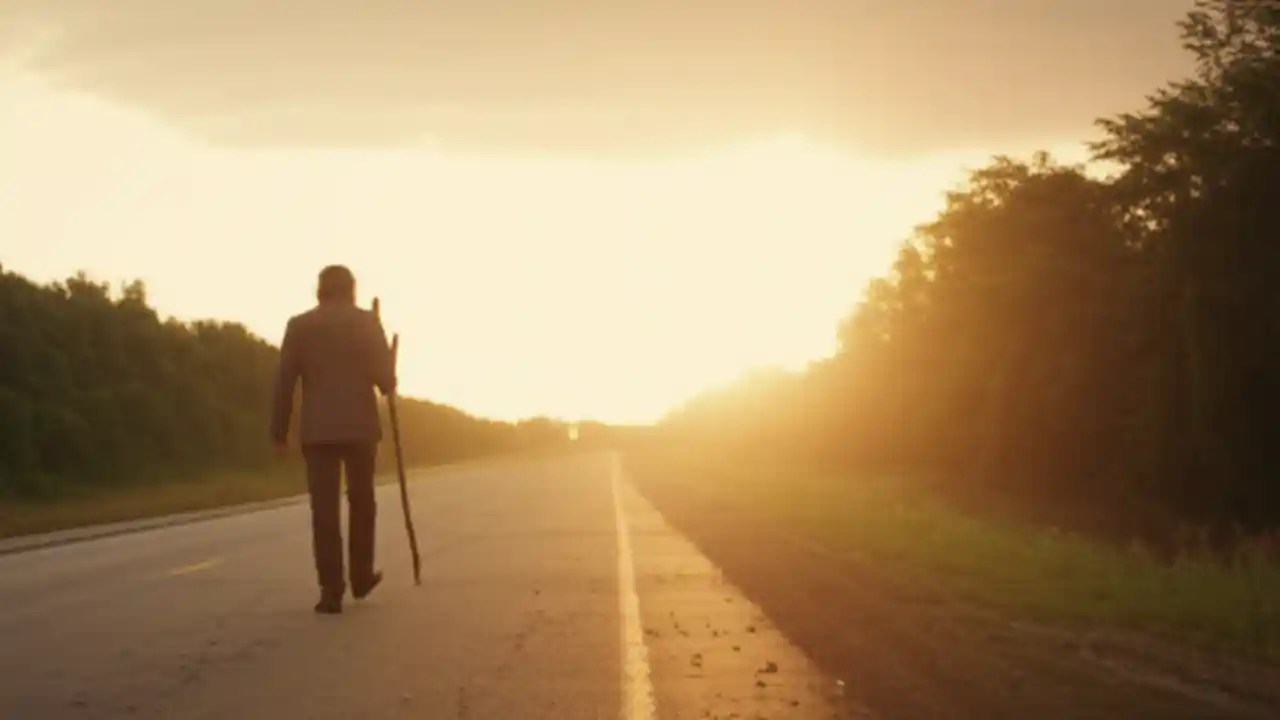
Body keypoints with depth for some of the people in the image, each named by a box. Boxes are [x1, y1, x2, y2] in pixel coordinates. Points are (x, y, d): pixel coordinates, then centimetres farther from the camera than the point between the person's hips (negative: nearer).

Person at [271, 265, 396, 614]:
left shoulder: (299, 325, 4)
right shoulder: (367, 321, 2)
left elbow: (284, 384, 0)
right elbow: (385, 378, -4)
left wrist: (279, 433, 5)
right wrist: (388, 387, 20)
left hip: (318, 430, 0)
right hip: (360, 427, 0)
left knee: (324, 510, -2)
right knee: (361, 502, 18)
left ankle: (331, 591, -7)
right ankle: (361, 576, 26)